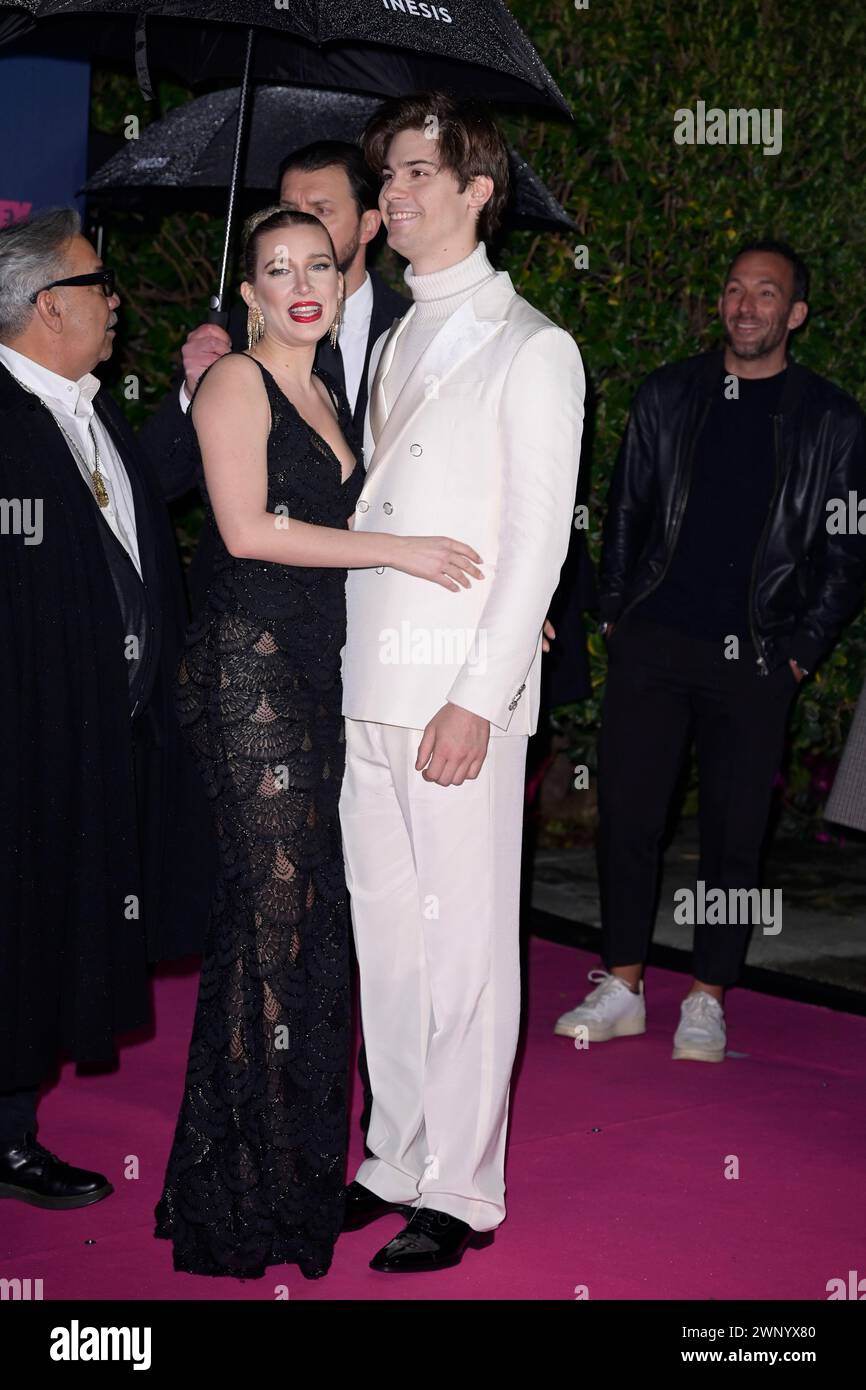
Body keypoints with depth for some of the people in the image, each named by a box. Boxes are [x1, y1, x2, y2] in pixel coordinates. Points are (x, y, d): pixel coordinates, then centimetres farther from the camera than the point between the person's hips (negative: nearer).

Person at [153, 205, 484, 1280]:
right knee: (272, 902, -8)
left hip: (316, 667, 8)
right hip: (248, 663, -8)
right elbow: (246, 529, -15)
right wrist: (398, 549, -14)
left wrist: (485, 599, 12)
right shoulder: (234, 382, -4)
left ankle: (303, 1159, 17)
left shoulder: (329, 394, 20)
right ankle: (249, 1195, 0)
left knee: (311, 905, 7)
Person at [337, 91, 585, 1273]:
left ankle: (463, 1193, 8)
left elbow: (538, 540, -9)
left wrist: (480, 697, -17)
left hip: (461, 694, -7)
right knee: (387, 937, 12)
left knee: (464, 942, -2)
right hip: (370, 686, 7)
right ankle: (400, 1161, 23)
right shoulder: (392, 343, 18)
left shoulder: (530, 348, -4)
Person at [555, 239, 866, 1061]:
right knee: (626, 815, 1)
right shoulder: (667, 396, 9)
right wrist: (615, 617, 6)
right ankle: (621, 989, 13)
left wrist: (800, 653, -2)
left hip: (755, 660, -1)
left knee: (735, 833, 3)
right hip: (653, 646, 2)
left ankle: (708, 1000, 15)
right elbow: (625, 512, 13)